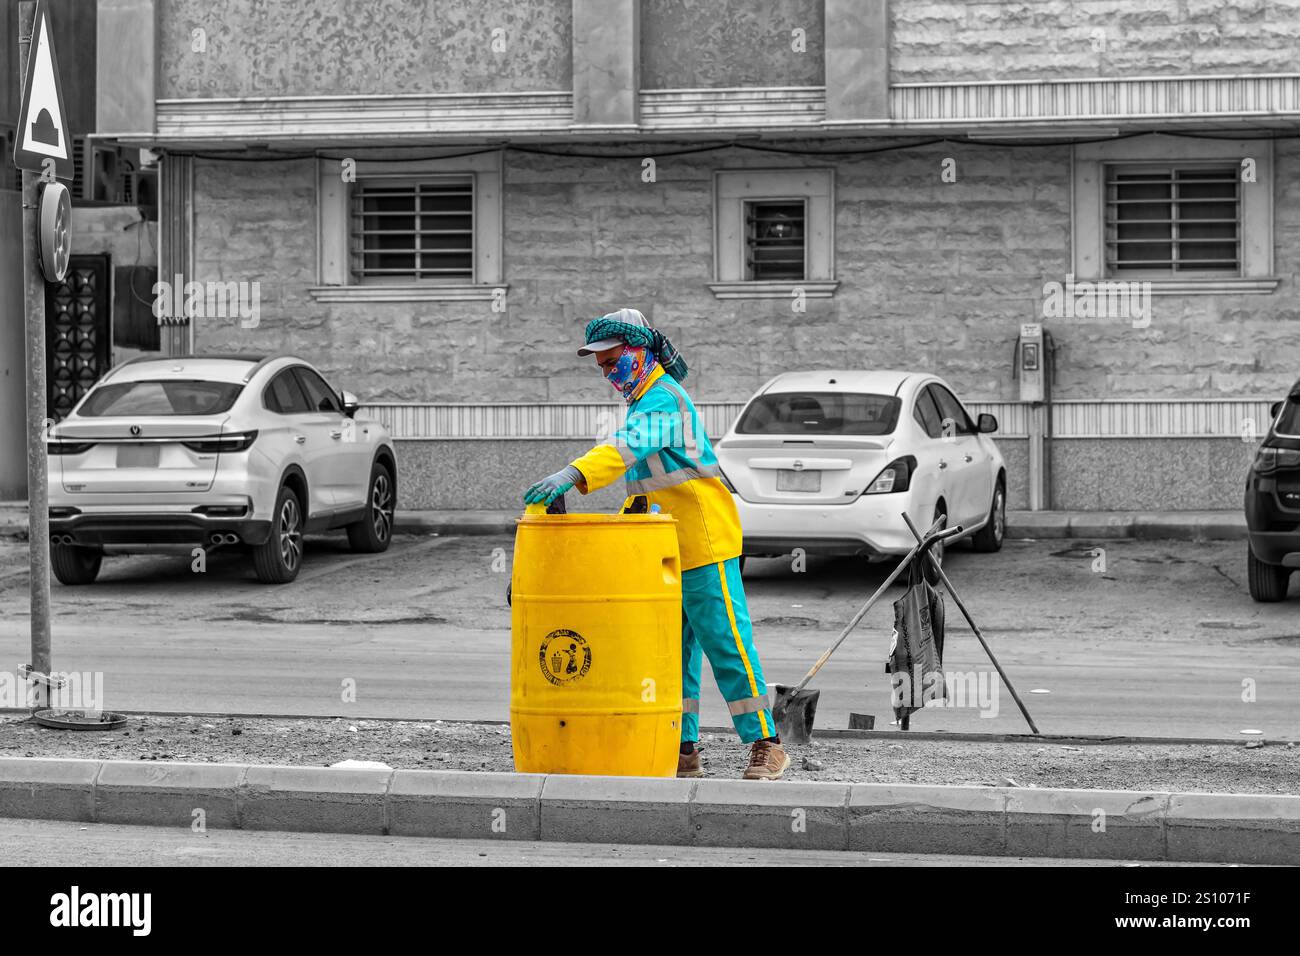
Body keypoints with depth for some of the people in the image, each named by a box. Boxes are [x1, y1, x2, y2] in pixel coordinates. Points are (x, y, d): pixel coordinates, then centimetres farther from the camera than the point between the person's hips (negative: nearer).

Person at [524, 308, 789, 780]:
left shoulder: (662, 399, -16)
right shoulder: (646, 398, 17)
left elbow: (628, 447, -35)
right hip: (670, 548, 10)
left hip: (704, 545, -10)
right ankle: (684, 750, 14)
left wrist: (572, 475, -47)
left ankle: (766, 745, -3)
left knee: (726, 644, -7)